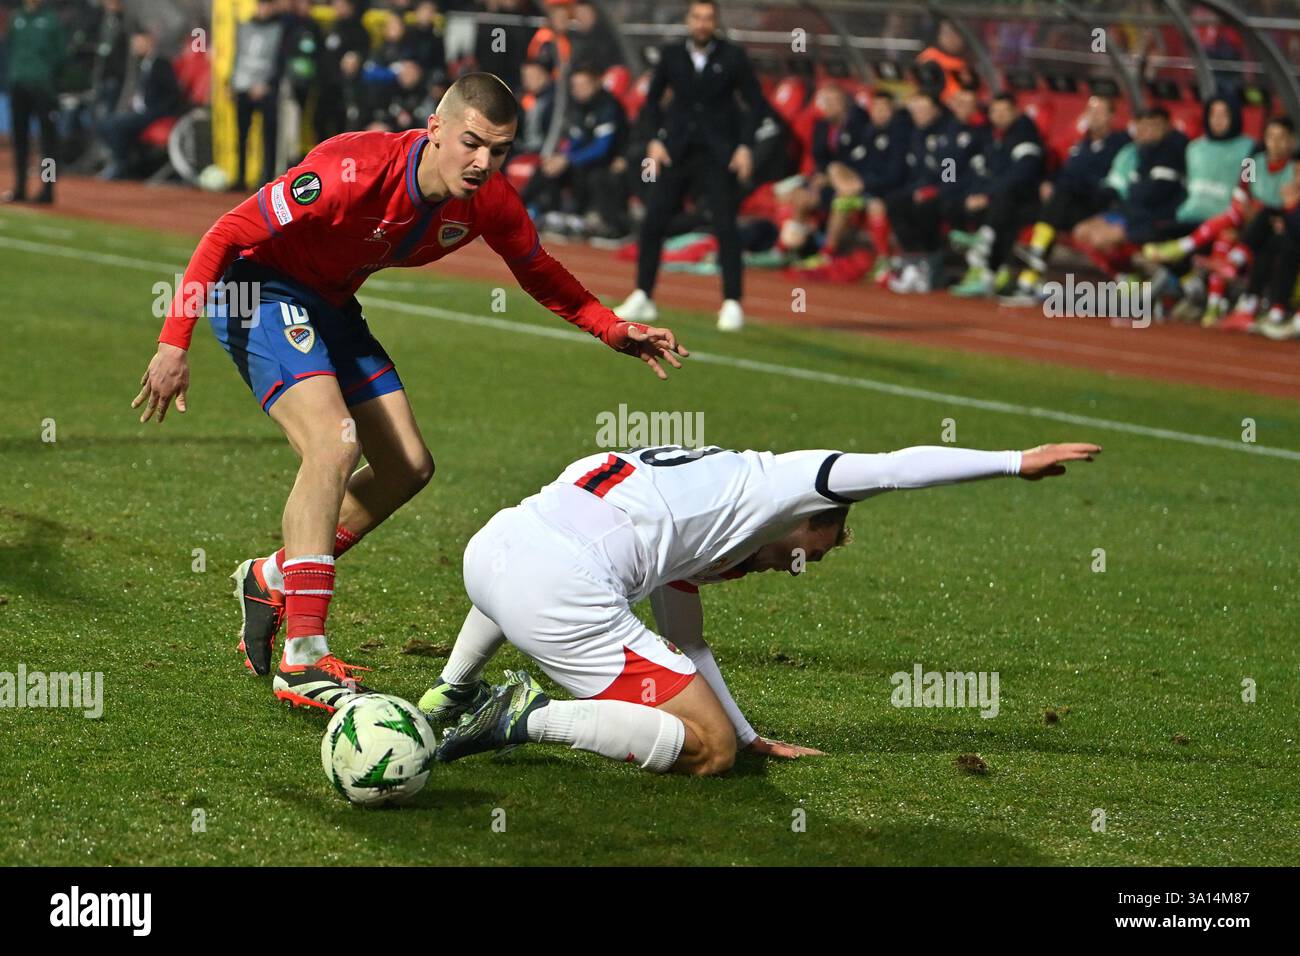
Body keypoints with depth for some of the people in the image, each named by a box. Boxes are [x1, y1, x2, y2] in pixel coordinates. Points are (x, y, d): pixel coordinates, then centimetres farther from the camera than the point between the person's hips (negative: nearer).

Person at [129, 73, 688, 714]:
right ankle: (303, 659, -28)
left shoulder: (489, 202, -12)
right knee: (334, 441, -27)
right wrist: (174, 344, -30)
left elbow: (538, 272, 11)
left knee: (408, 468, 7)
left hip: (330, 303, 8)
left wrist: (613, 330, -2)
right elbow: (227, 235, -27)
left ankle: (272, 580, 26)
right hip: (260, 289, -8)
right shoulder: (356, 172, -33)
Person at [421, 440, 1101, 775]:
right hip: (561, 596, -9)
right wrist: (1017, 462, 9)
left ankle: (450, 694, 38)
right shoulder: (766, 480, 9)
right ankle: (533, 718, -12)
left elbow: (684, 649, 39)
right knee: (710, 752, -4)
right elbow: (896, 470, 3)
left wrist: (751, 736, 41)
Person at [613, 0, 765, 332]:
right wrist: (656, 139, 0)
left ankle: (732, 305, -3)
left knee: (726, 227, -8)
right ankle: (642, 298, 11)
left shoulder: (732, 57, -3)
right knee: (652, 223, 0)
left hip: (718, 155, -3)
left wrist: (745, 146, -8)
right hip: (676, 152, 3)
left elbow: (755, 102, 1)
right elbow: (652, 99, 13)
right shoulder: (672, 55, 3)